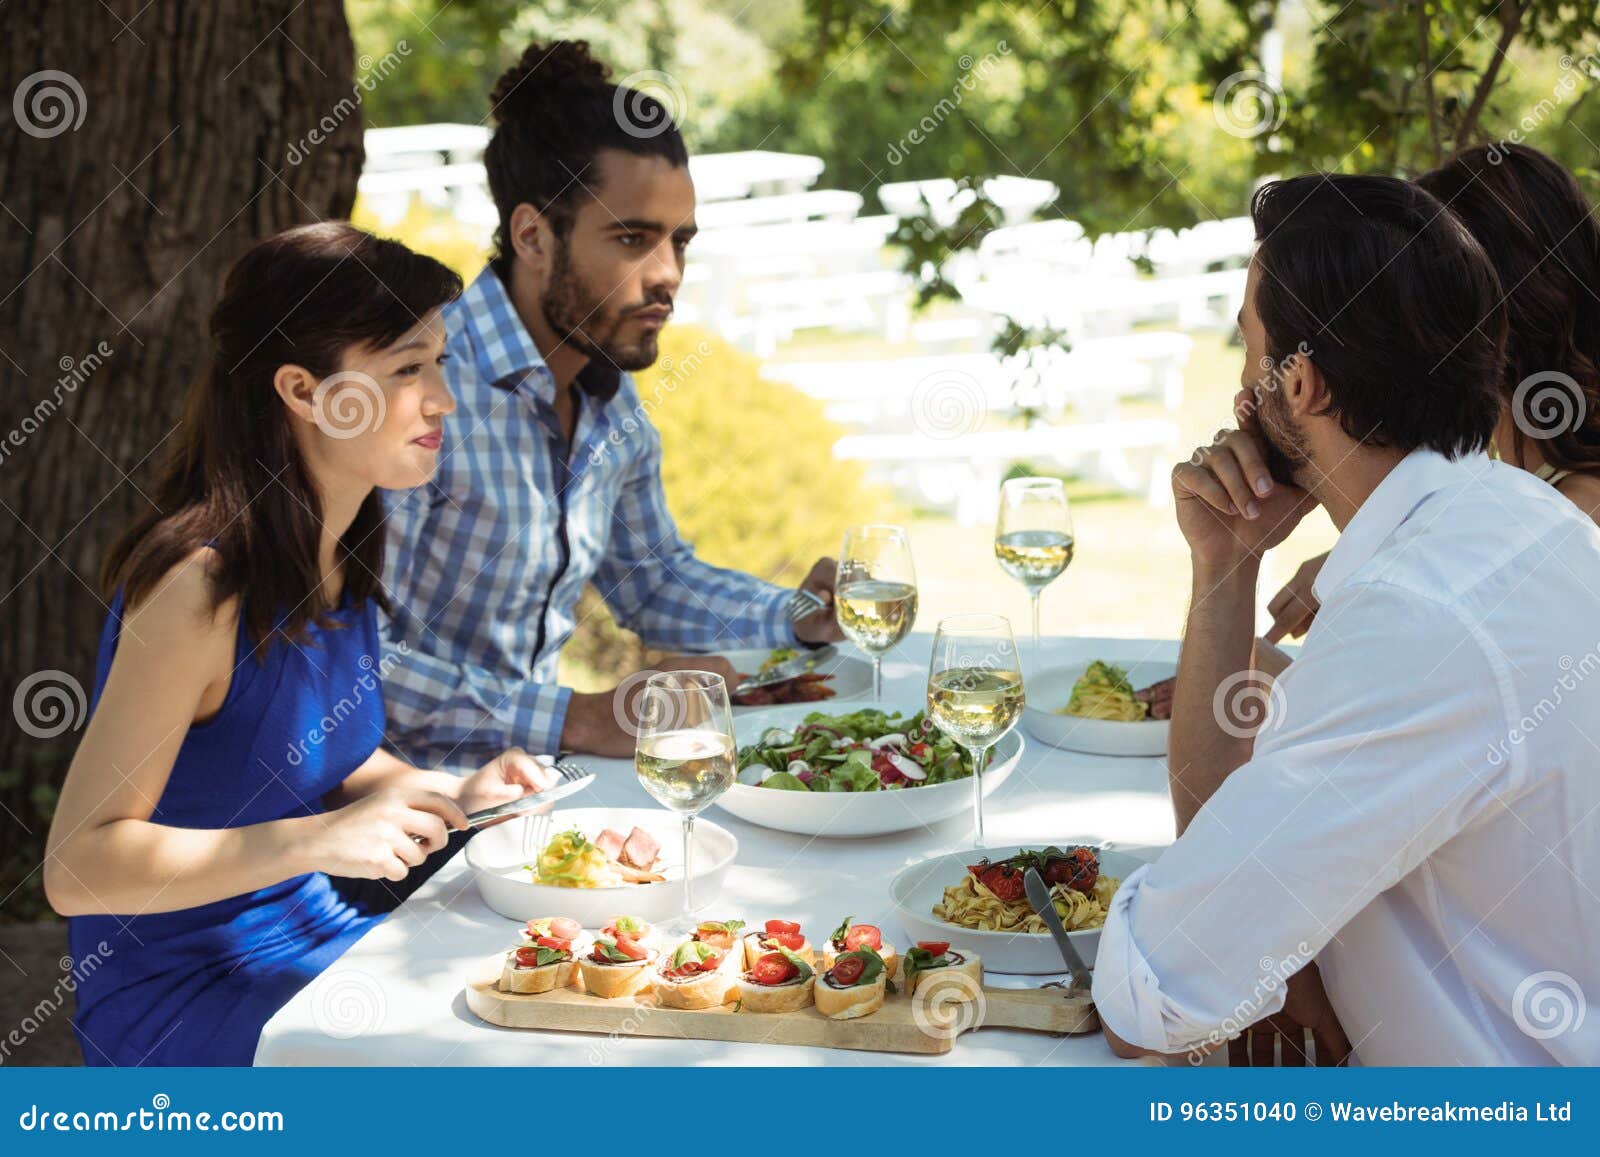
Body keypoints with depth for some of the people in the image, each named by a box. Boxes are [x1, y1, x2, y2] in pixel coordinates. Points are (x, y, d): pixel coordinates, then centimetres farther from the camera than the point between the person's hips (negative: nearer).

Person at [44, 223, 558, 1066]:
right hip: (177, 997, -8)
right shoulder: (201, 584, -24)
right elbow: (77, 868, -24)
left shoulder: (340, 554, 1)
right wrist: (316, 839, -31)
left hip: (312, 934, 8)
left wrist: (449, 797, -2)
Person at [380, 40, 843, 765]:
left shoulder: (618, 411, 7)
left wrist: (798, 618, 7)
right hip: (408, 783, -7)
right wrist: (577, 719, -28)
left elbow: (651, 582, 23)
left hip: (526, 771, 7)